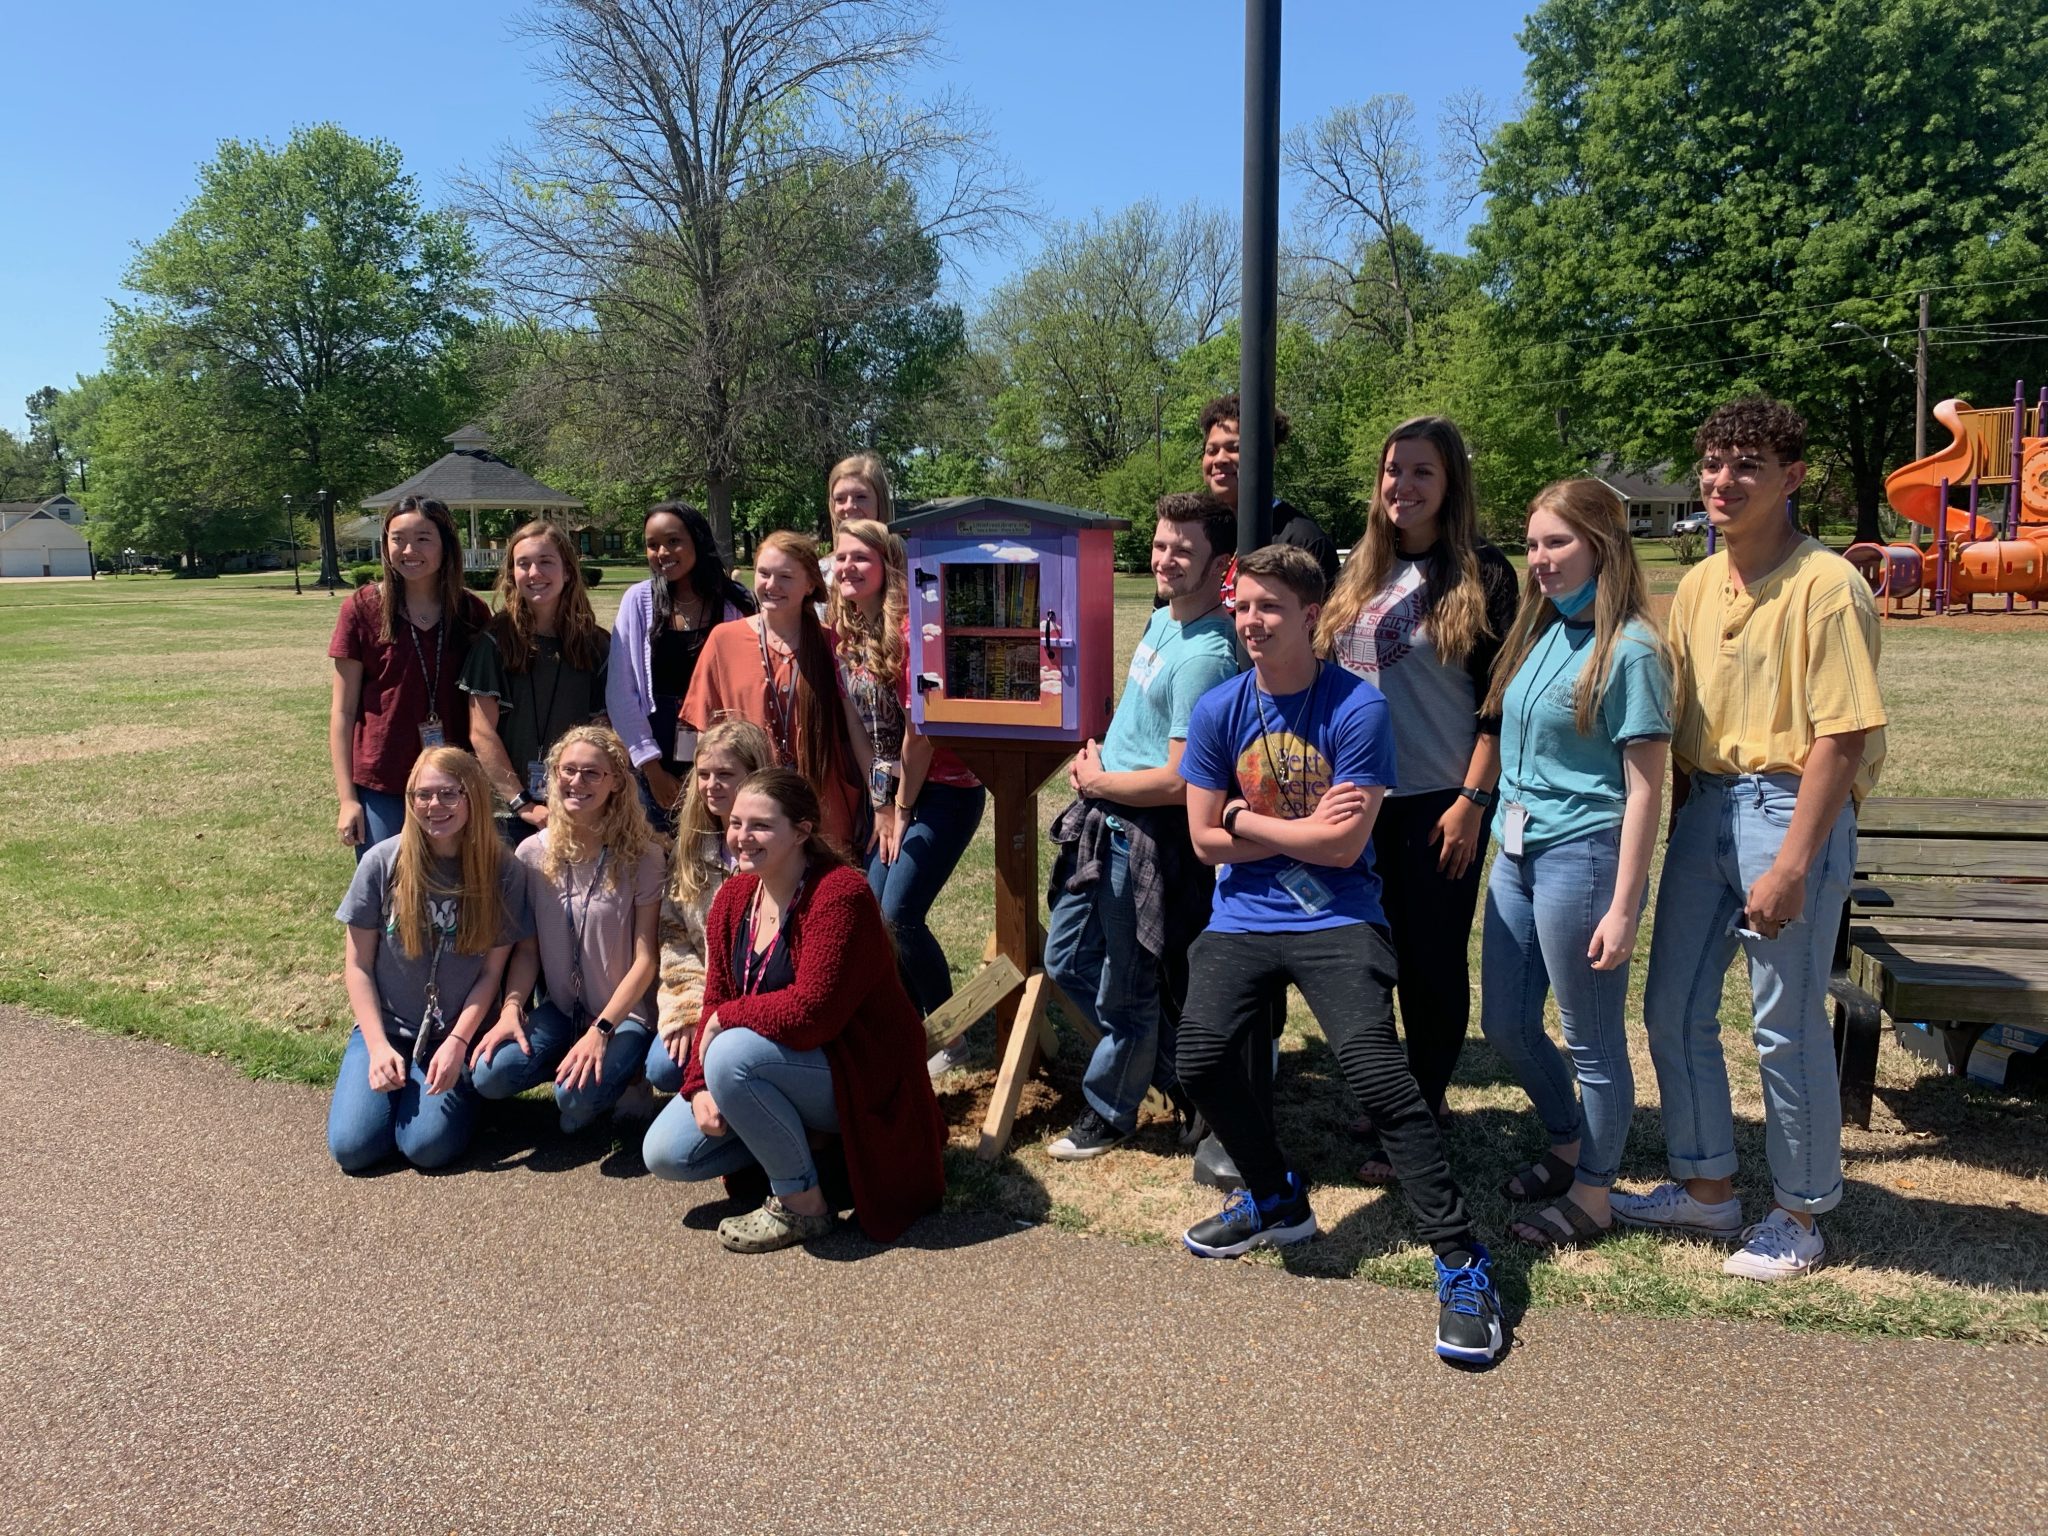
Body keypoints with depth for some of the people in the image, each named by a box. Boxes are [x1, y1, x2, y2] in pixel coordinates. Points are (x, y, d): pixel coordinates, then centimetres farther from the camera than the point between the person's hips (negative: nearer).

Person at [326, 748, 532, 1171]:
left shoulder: (502, 873, -8)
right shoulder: (382, 862, -7)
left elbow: (491, 972, -4)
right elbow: (357, 965, -1)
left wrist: (457, 1043, -15)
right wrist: (379, 1045, -10)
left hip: (458, 1034, -1)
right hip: (387, 1027, 2)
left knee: (427, 1145, -21)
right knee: (351, 1145, -15)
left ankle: (458, 1082, 11)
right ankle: (393, 1078, 16)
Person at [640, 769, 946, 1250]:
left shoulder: (840, 895, -24)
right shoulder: (735, 895, 1)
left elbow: (809, 1014, -32)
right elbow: (716, 1002, 4)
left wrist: (724, 1019, -18)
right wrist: (699, 1086, -11)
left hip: (856, 1077, -8)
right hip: (778, 1060, 8)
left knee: (732, 1054, -33)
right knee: (664, 1154, -3)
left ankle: (802, 1205, -13)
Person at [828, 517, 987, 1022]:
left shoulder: (908, 627, -18)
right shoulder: (844, 631, 5)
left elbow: (919, 727, -18)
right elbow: (859, 724, 8)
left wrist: (902, 809, -9)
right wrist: (880, 805, 6)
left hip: (944, 790, -8)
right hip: (894, 793, 8)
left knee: (899, 918, -10)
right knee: (873, 913, 6)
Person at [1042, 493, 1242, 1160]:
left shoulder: (1205, 655, -22)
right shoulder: (1160, 621, 8)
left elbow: (1178, 781, -25)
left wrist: (1098, 781, -11)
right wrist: (1096, 755, 5)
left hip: (1145, 840, -10)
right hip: (1100, 826, 10)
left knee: (1123, 991, 8)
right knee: (1065, 960, 19)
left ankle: (1108, 1111, 31)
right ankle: (1166, 1062, 35)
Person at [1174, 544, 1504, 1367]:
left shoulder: (1358, 708, -11)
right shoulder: (1219, 711, 0)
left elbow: (1344, 847, -14)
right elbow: (1205, 840, 1)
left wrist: (1246, 818, -7)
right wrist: (1303, 829, -7)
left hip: (1336, 917, -4)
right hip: (1242, 915, 4)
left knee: (1377, 1070, -19)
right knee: (1201, 1058, -11)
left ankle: (1462, 1262, -6)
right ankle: (1276, 1200, 19)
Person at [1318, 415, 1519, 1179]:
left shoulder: (1481, 573, -5)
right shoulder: (1360, 570, 10)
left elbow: (1497, 699, -8)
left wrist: (1473, 799, -14)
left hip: (1440, 801, -4)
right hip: (1360, 796, 5)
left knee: (1433, 962, 4)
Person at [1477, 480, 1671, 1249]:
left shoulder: (1629, 649, -12)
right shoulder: (1540, 631, 10)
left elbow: (1644, 787, -13)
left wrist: (1623, 908, -16)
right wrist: (1506, 832, 9)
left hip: (1582, 857, -8)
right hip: (1516, 853, 8)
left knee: (1592, 1039, 7)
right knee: (1505, 1025, 17)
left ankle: (1592, 1193, 24)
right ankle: (1567, 1145, 40)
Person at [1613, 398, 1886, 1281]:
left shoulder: (1826, 586, -13)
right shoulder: (1699, 585, 9)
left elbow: (1845, 737, -17)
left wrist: (1792, 866, -19)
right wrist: (1682, 834, 11)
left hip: (1792, 809, -7)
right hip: (1706, 805, 7)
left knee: (1786, 1028, 2)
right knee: (1673, 1010, 12)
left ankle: (1800, 1215, 22)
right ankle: (1706, 1189, 30)